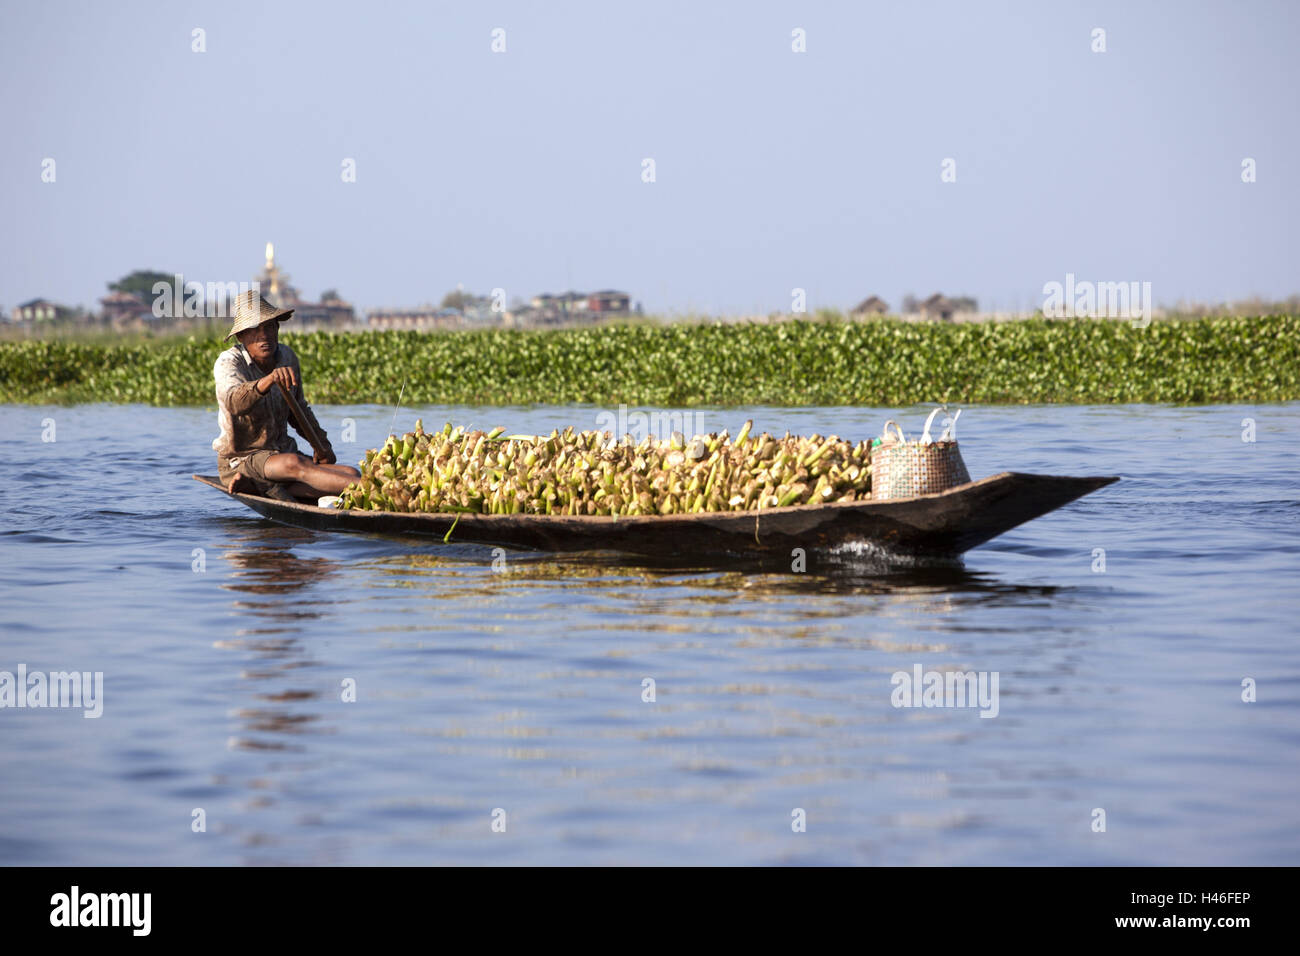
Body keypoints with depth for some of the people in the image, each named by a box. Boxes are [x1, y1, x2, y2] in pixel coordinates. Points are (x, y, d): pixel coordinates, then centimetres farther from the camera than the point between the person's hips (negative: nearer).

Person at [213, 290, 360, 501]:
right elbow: (234, 402, -37)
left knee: (351, 474, -19)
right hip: (242, 459, -6)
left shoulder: (287, 356, 6)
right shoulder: (228, 362, -14)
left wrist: (321, 444, 8)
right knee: (293, 464, -37)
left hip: (284, 450, 6)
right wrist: (268, 380, -55)